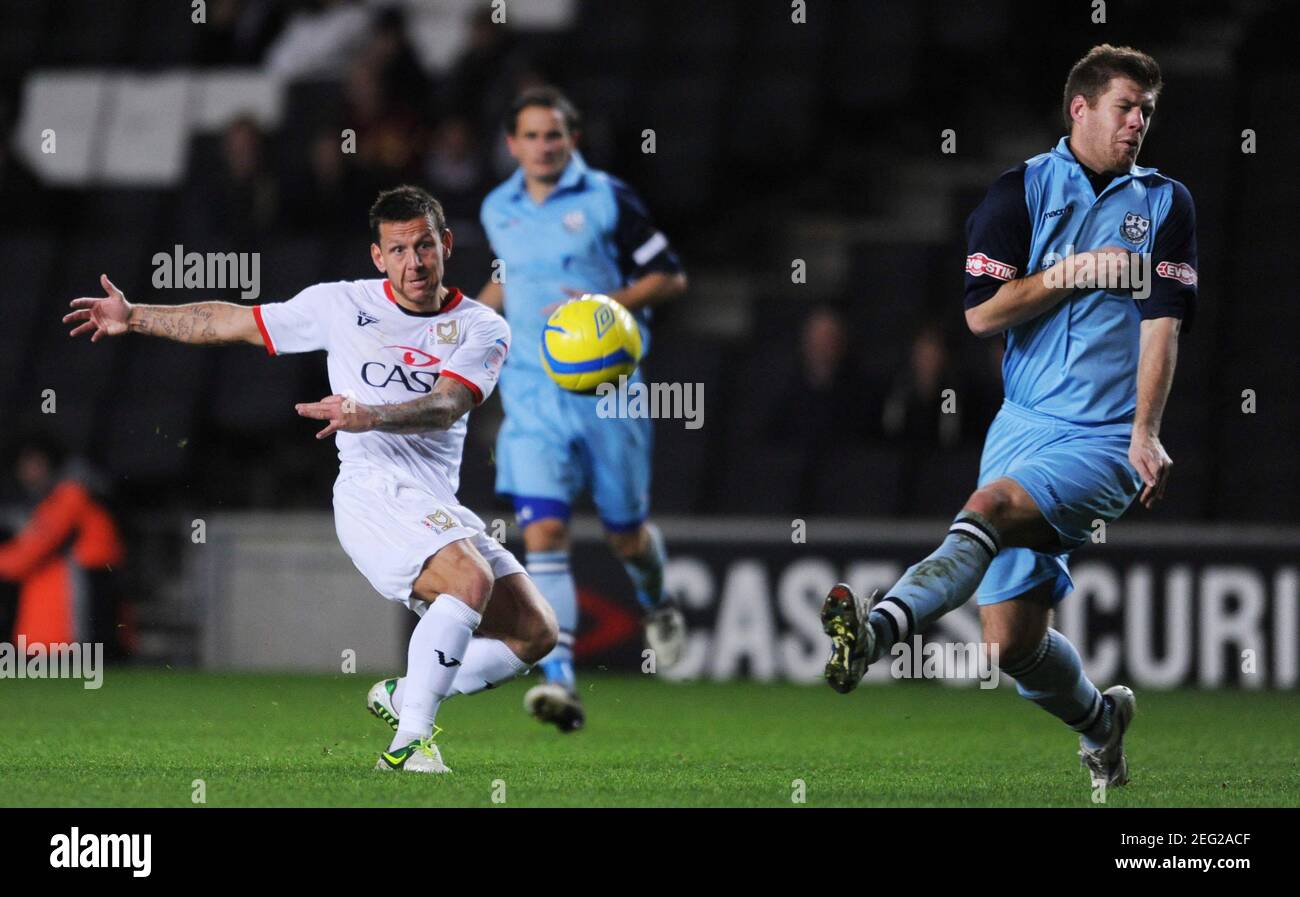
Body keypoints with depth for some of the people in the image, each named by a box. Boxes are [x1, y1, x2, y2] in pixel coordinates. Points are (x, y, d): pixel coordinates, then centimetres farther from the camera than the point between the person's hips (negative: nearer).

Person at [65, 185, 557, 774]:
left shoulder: (483, 329, 7)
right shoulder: (342, 306, 6)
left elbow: (446, 405, -12)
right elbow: (232, 322, 16)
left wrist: (370, 416, -31)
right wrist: (134, 317, 13)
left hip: (441, 507, 5)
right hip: (375, 493, -5)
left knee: (535, 632, -1)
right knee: (471, 579, -31)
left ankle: (405, 696, 16)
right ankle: (407, 743, -28)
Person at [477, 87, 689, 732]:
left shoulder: (607, 199, -5)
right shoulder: (498, 210, 9)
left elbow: (669, 277, -3)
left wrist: (604, 305, -17)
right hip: (531, 390, 2)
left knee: (625, 534, 9)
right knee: (543, 532, -14)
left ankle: (656, 605, 46)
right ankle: (560, 681, -21)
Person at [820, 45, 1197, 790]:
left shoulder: (1165, 203, 8)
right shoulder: (1022, 190, 9)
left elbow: (1162, 324, 0)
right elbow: (982, 314, 4)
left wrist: (1145, 434, -12)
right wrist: (1061, 277, -9)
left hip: (1108, 439, -3)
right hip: (1025, 422, 3)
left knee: (996, 506, -32)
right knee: (1013, 639, -2)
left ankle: (878, 631, -49)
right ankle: (1099, 720, 26)